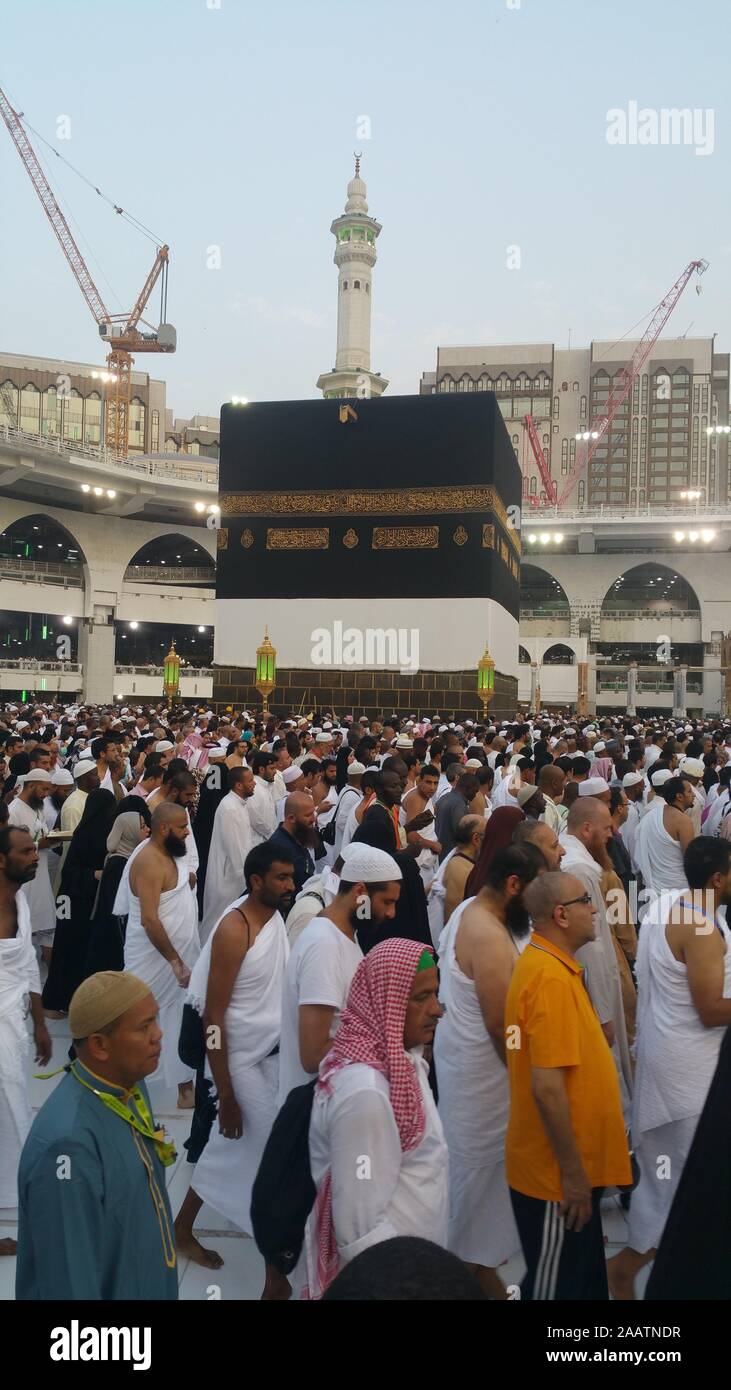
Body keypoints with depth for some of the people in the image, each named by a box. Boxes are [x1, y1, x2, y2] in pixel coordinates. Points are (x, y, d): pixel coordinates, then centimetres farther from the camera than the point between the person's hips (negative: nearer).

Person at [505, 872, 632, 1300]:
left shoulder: (547, 964, 7)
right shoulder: (551, 977, -24)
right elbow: (547, 1088, -27)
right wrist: (572, 1172, -19)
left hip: (573, 1166, 9)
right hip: (559, 1174, -9)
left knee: (585, 1280, 22)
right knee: (556, 1286, 7)